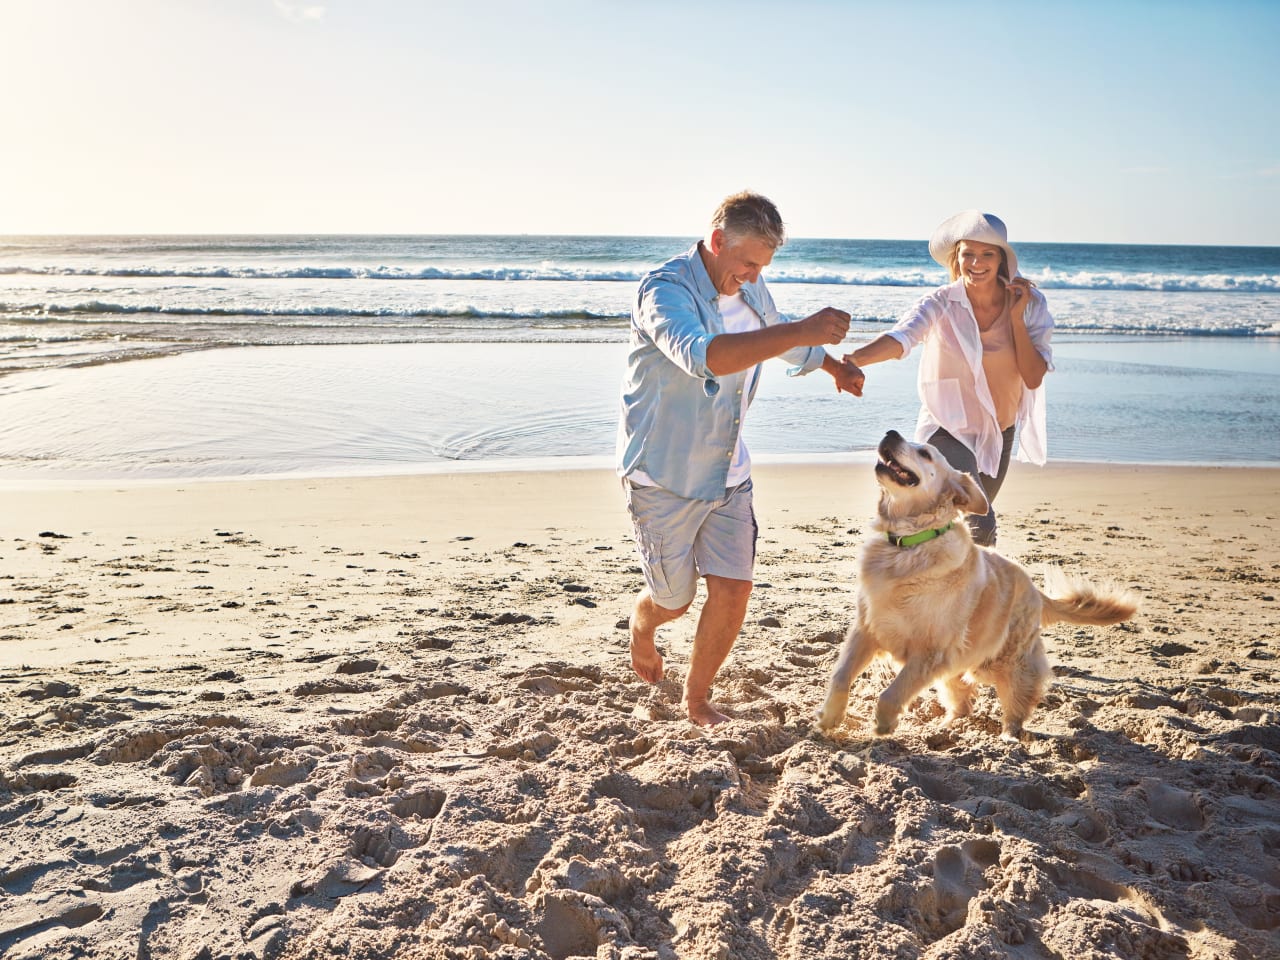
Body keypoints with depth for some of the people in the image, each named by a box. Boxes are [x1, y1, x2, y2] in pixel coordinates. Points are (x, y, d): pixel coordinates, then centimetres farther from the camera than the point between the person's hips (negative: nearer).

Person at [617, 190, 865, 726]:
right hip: (663, 475, -6)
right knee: (674, 601, 8)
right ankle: (642, 622, 46)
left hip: (728, 473, 6)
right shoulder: (665, 290, -22)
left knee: (733, 590, -2)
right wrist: (801, 331, -47)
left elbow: (778, 338, 28)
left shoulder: (750, 291, 4)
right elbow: (703, 355, -43)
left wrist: (836, 366, 31)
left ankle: (697, 701, 19)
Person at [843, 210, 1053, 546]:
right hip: (949, 429, -5)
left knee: (975, 523, 23)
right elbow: (901, 337, -38)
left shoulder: (1029, 303, -8)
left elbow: (1033, 378, -12)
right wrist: (855, 358, -58)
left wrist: (1017, 316, -20)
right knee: (980, 526, -25)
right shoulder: (942, 304, -18)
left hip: (1000, 432, 5)